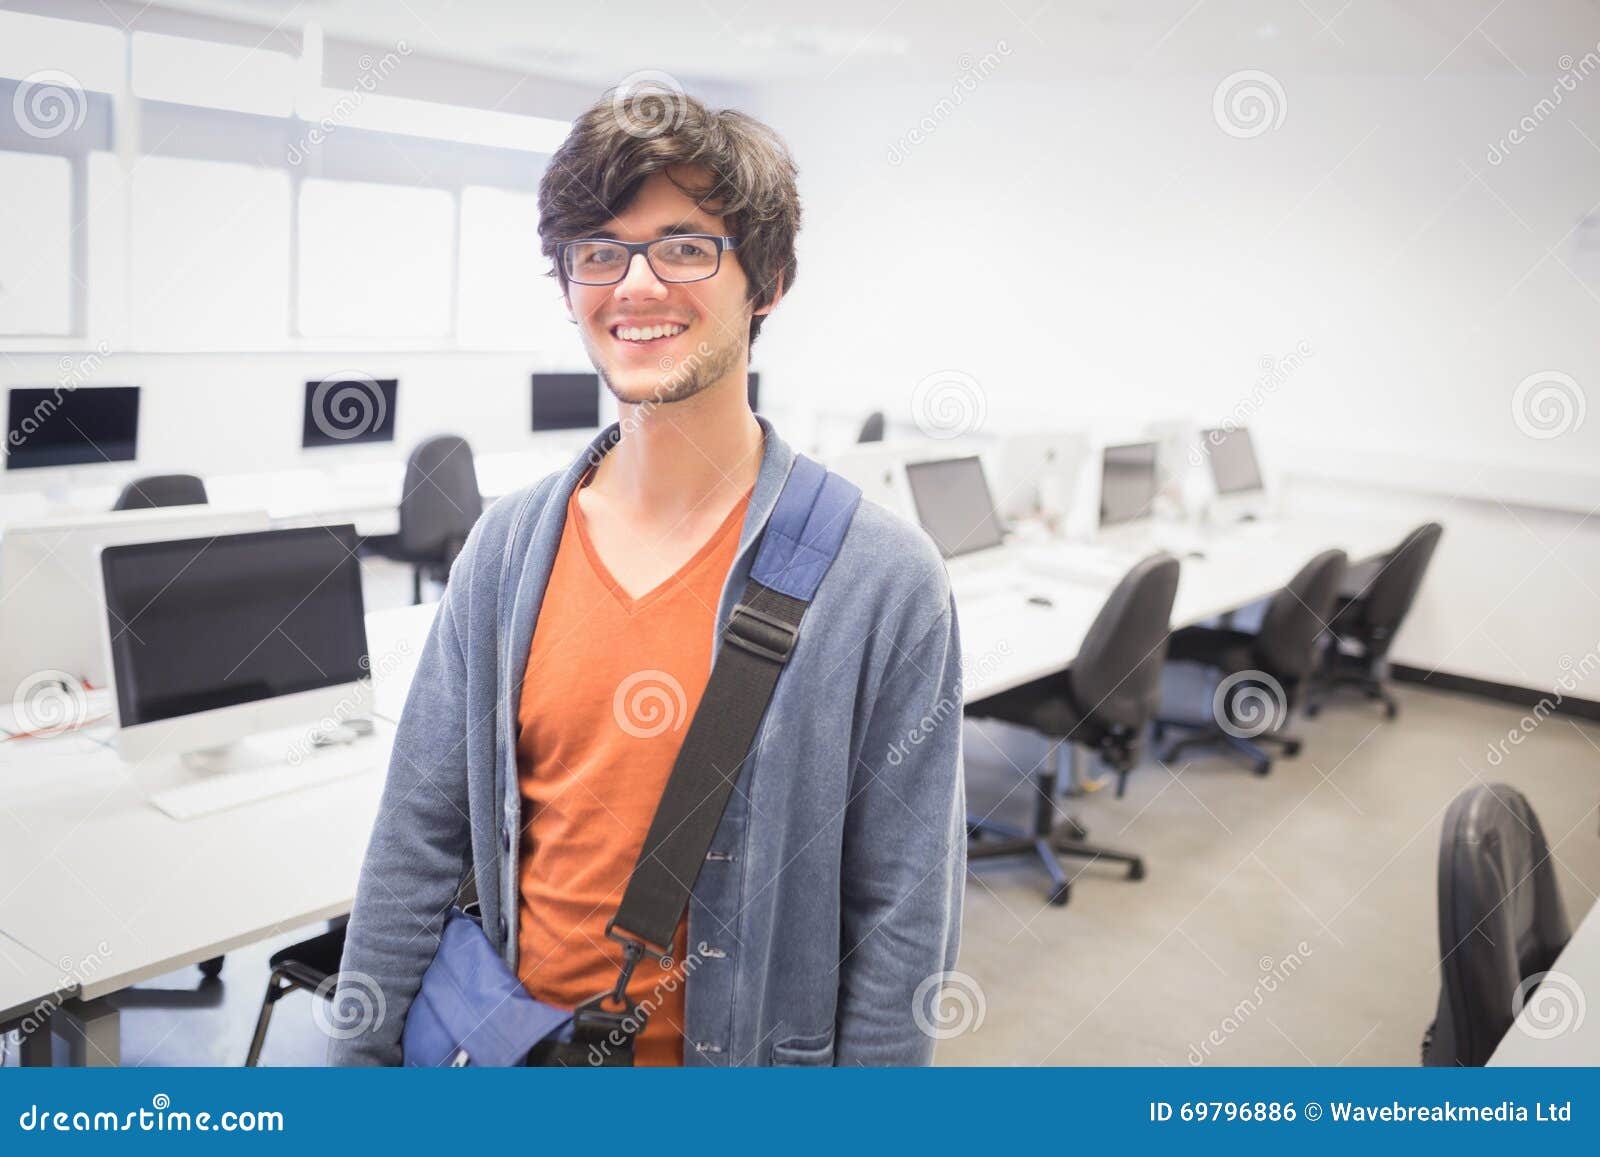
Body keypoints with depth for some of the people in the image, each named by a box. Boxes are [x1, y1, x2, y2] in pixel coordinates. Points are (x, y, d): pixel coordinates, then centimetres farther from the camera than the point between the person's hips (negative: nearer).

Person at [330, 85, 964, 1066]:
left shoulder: (882, 578, -17)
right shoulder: (508, 545, -5)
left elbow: (901, 929, -13)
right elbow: (420, 839, 1)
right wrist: (360, 1059, 2)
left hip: (744, 1056, -3)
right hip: (516, 1046, 4)